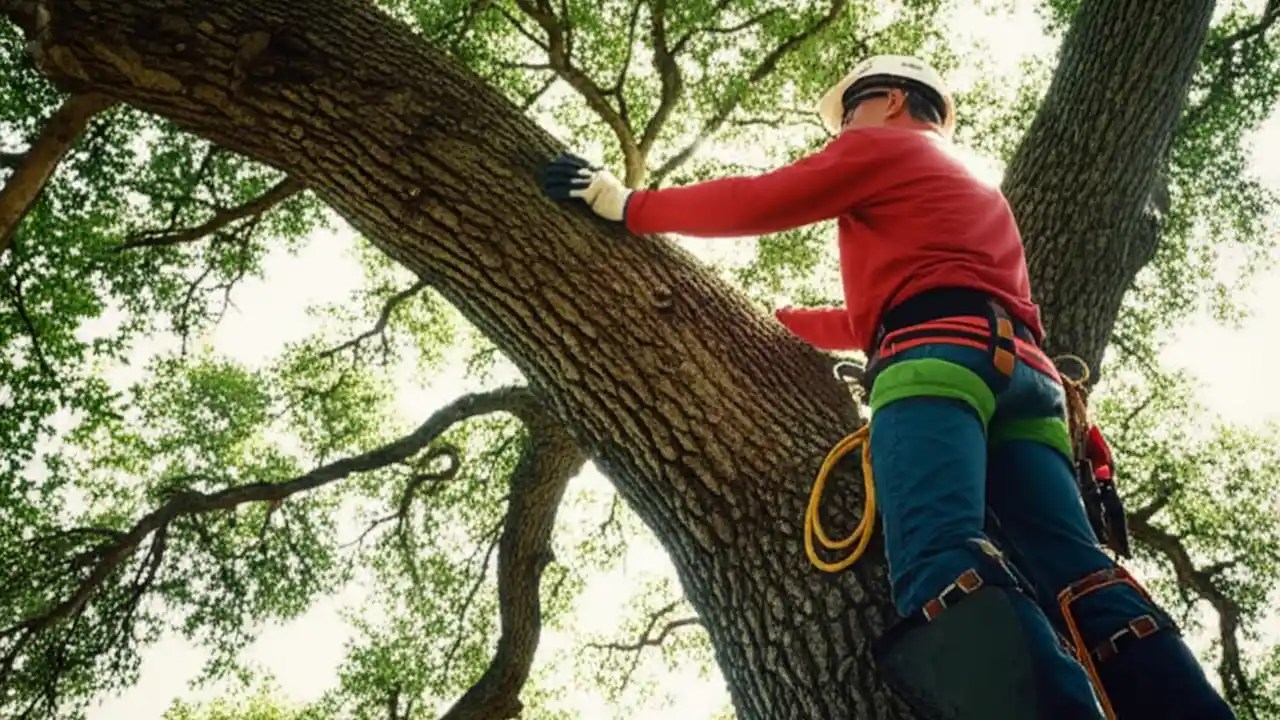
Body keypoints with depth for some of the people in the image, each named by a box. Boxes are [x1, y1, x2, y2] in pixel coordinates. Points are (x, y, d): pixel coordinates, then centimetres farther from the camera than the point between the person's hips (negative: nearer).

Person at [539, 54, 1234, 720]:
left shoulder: (883, 145, 20)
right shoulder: (976, 192, 44)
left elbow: (758, 202, 10)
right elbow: (875, 316, 42)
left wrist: (630, 205, 19)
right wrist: (759, 317, 45)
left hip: (941, 355, -8)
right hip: (1024, 368, 8)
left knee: (942, 559, -27)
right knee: (1078, 577, -9)